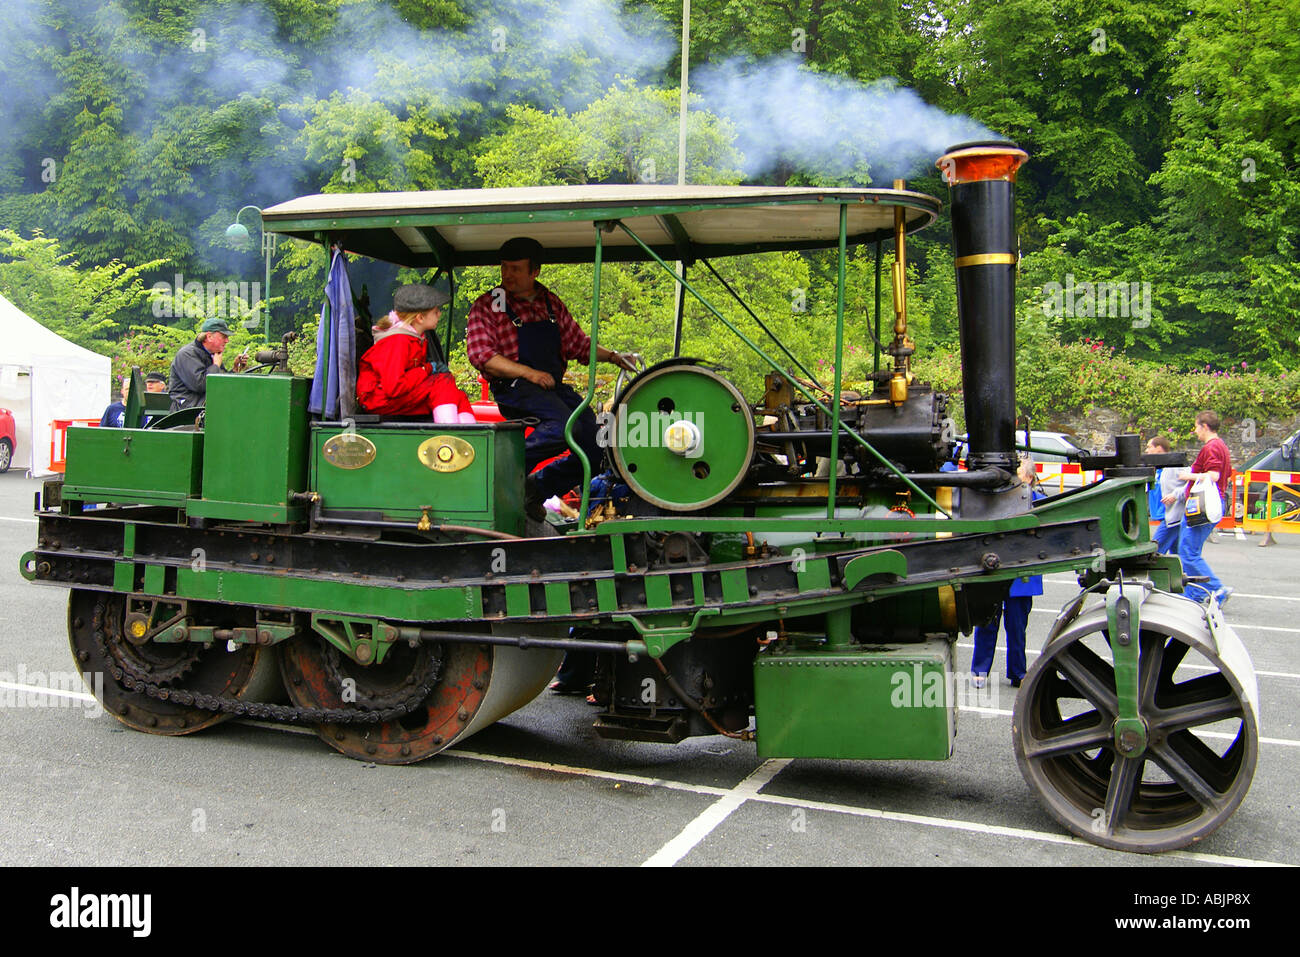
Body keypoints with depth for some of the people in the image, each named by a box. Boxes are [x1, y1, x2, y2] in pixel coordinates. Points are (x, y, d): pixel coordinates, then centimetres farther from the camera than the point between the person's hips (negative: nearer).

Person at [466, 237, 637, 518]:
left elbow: (578, 343, 22)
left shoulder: (551, 303, 16)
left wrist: (612, 356, 6)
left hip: (554, 385, 6)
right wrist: (529, 373, -19)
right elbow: (480, 355, -10)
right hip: (513, 388, -6)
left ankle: (537, 487, 10)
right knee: (566, 425, -33)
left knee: (595, 451, -7)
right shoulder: (488, 305, 1)